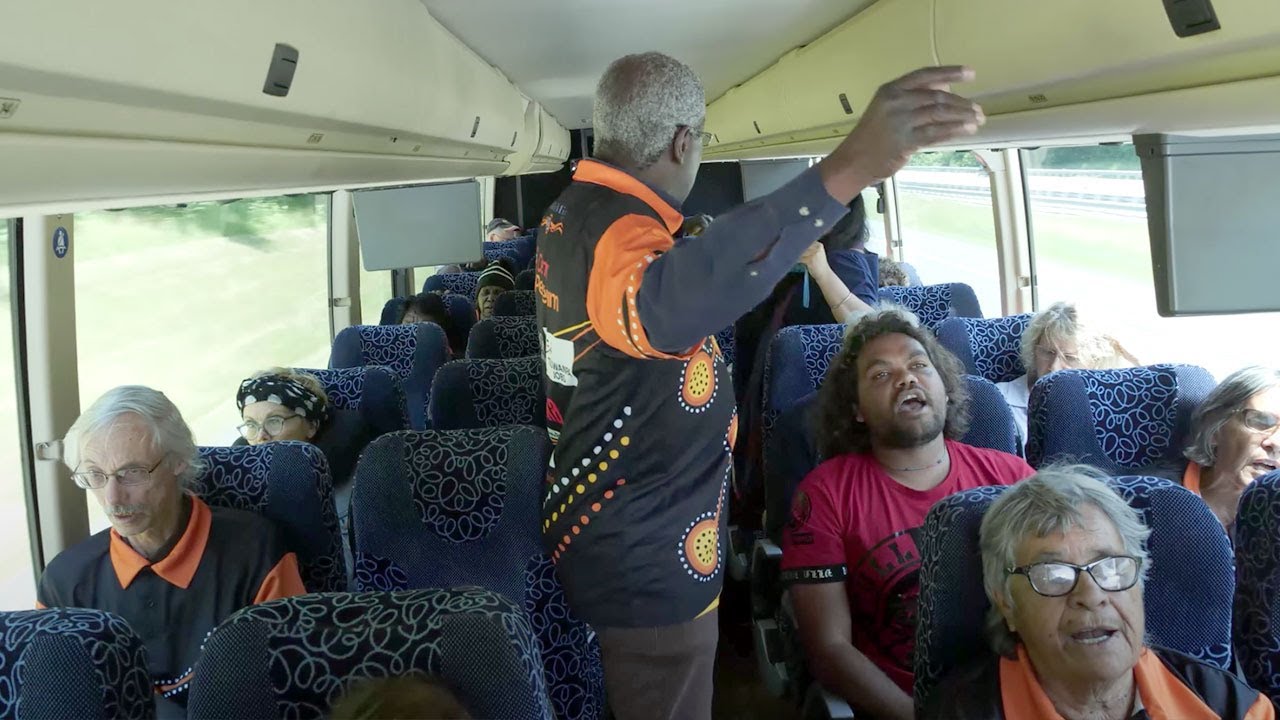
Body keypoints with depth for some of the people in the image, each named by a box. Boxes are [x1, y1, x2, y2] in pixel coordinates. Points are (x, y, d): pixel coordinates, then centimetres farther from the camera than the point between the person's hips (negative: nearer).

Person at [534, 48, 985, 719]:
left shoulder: (568, 214, 5)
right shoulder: (620, 232, -28)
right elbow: (658, 305, -54)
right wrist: (842, 172, -63)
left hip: (597, 531, 10)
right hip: (645, 561, -10)